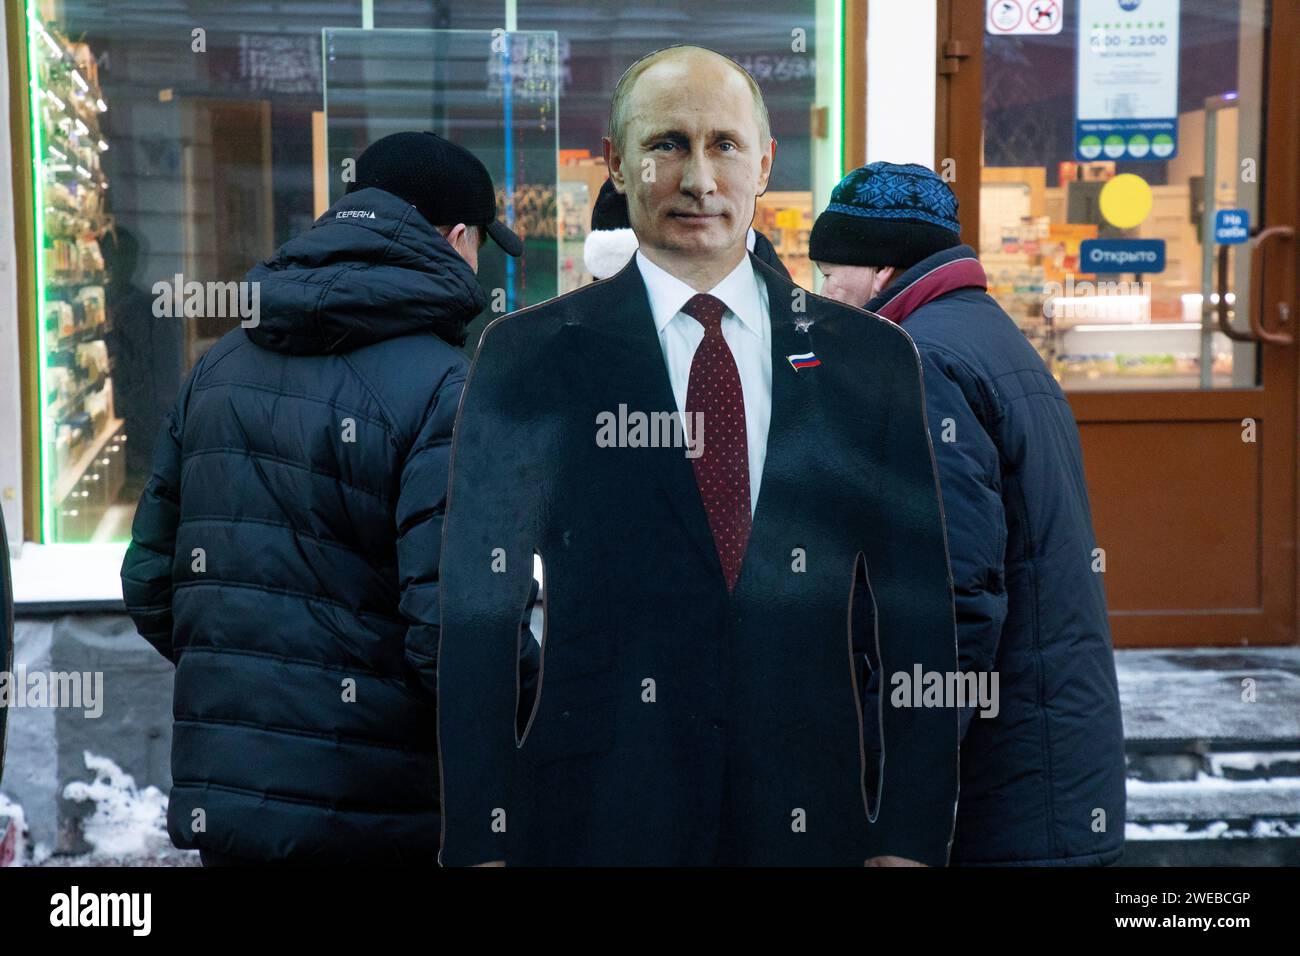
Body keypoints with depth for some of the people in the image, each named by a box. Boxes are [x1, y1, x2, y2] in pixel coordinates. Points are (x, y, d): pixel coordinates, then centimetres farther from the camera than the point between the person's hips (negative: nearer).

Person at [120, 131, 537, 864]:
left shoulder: (221, 366, 8)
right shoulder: (448, 389, -14)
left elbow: (150, 582, 11)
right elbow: (456, 630, -22)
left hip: (222, 803, 6)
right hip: (373, 823, -6)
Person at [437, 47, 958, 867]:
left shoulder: (870, 359, 3)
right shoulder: (527, 357, -1)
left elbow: (918, 621, 3)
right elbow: (479, 615, -2)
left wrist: (912, 838, -1)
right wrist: (480, 843, -5)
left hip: (809, 821, 2)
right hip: (594, 815, -1)